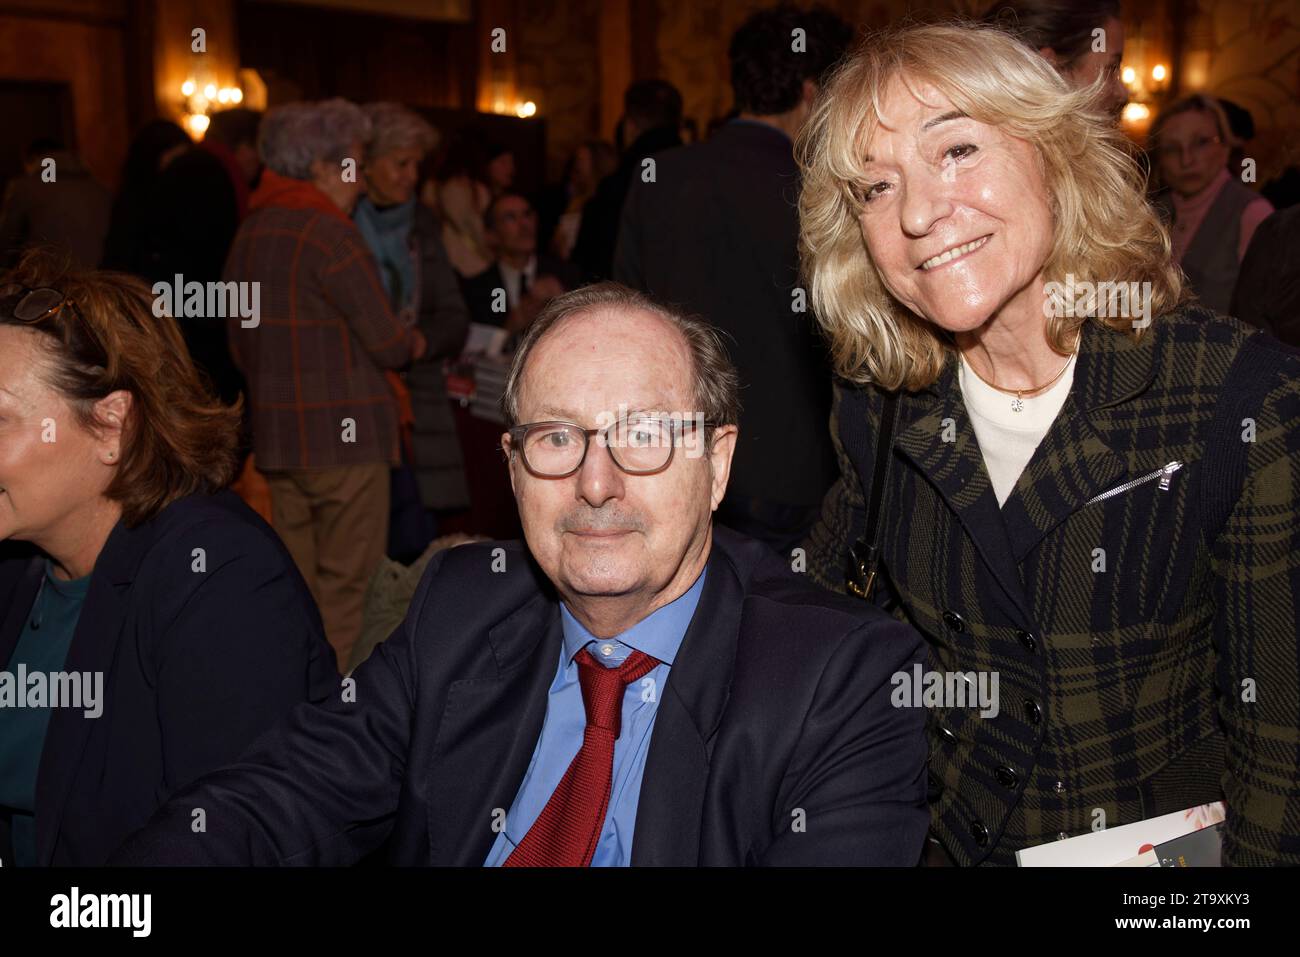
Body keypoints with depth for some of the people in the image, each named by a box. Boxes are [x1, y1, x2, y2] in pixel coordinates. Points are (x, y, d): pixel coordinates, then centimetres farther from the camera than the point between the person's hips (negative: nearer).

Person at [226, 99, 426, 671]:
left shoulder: (250, 233, 12)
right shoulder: (330, 233, -13)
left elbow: (240, 344, 17)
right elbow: (386, 342, -13)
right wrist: (413, 343, 8)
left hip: (275, 431, 8)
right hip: (343, 432, -8)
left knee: (296, 585, 14)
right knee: (344, 585, -1)